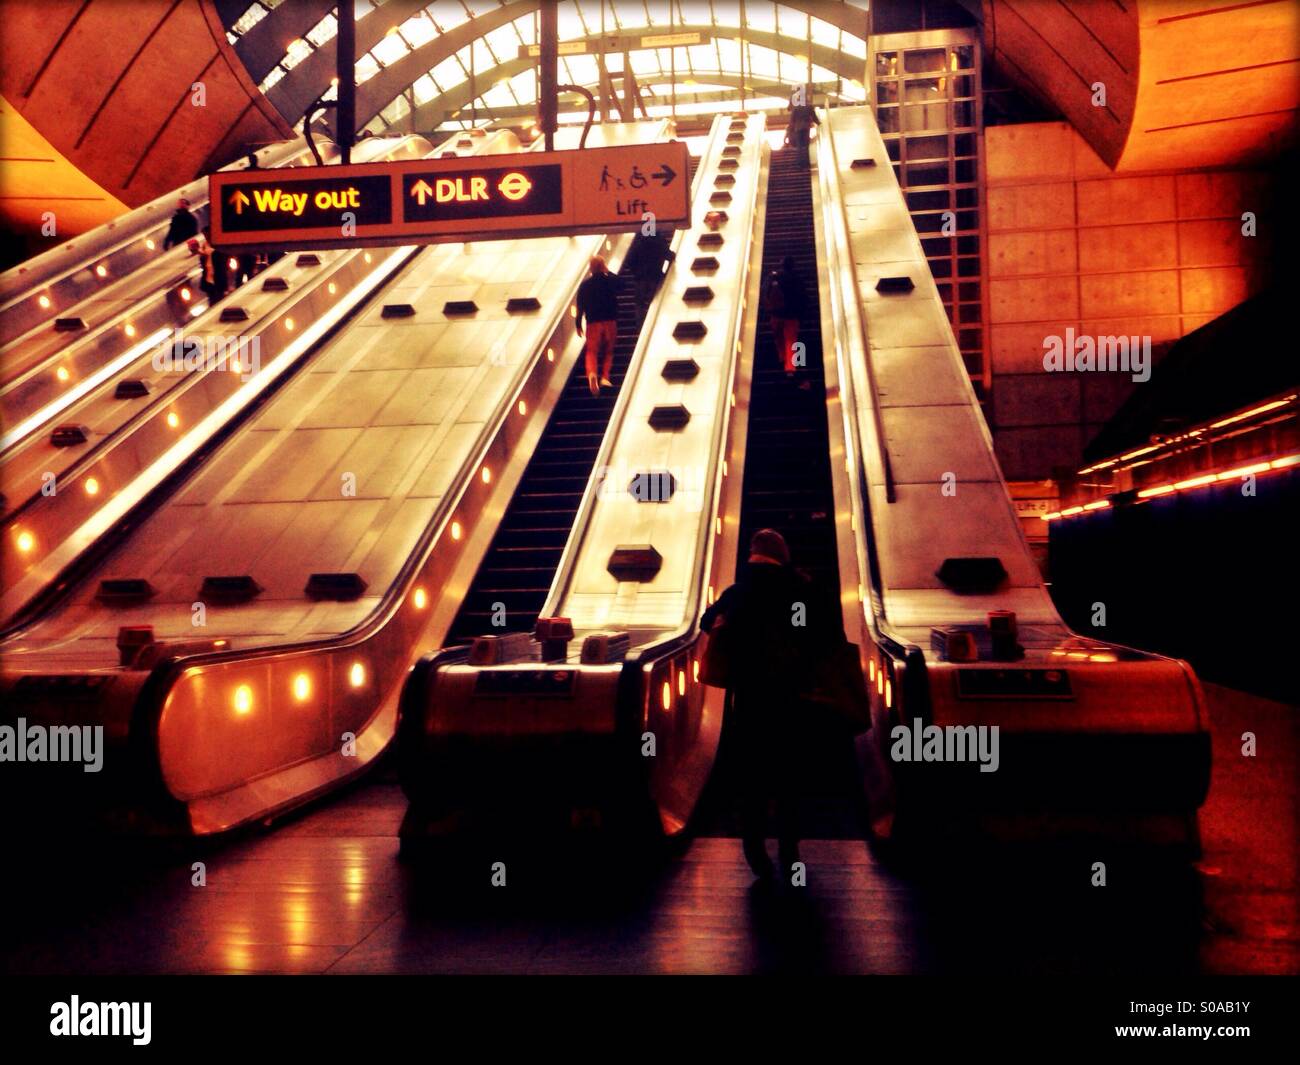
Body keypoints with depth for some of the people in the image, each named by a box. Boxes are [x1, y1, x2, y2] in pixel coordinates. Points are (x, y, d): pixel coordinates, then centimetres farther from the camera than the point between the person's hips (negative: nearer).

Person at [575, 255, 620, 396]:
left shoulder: (584, 285, -3)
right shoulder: (610, 281, -3)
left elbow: (580, 306, -2)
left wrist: (578, 325, 5)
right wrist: (608, 272, 21)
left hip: (593, 322, -1)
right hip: (610, 321, 1)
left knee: (592, 351, 1)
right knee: (608, 350, 15)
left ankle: (591, 374, -26)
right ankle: (605, 377, 5)